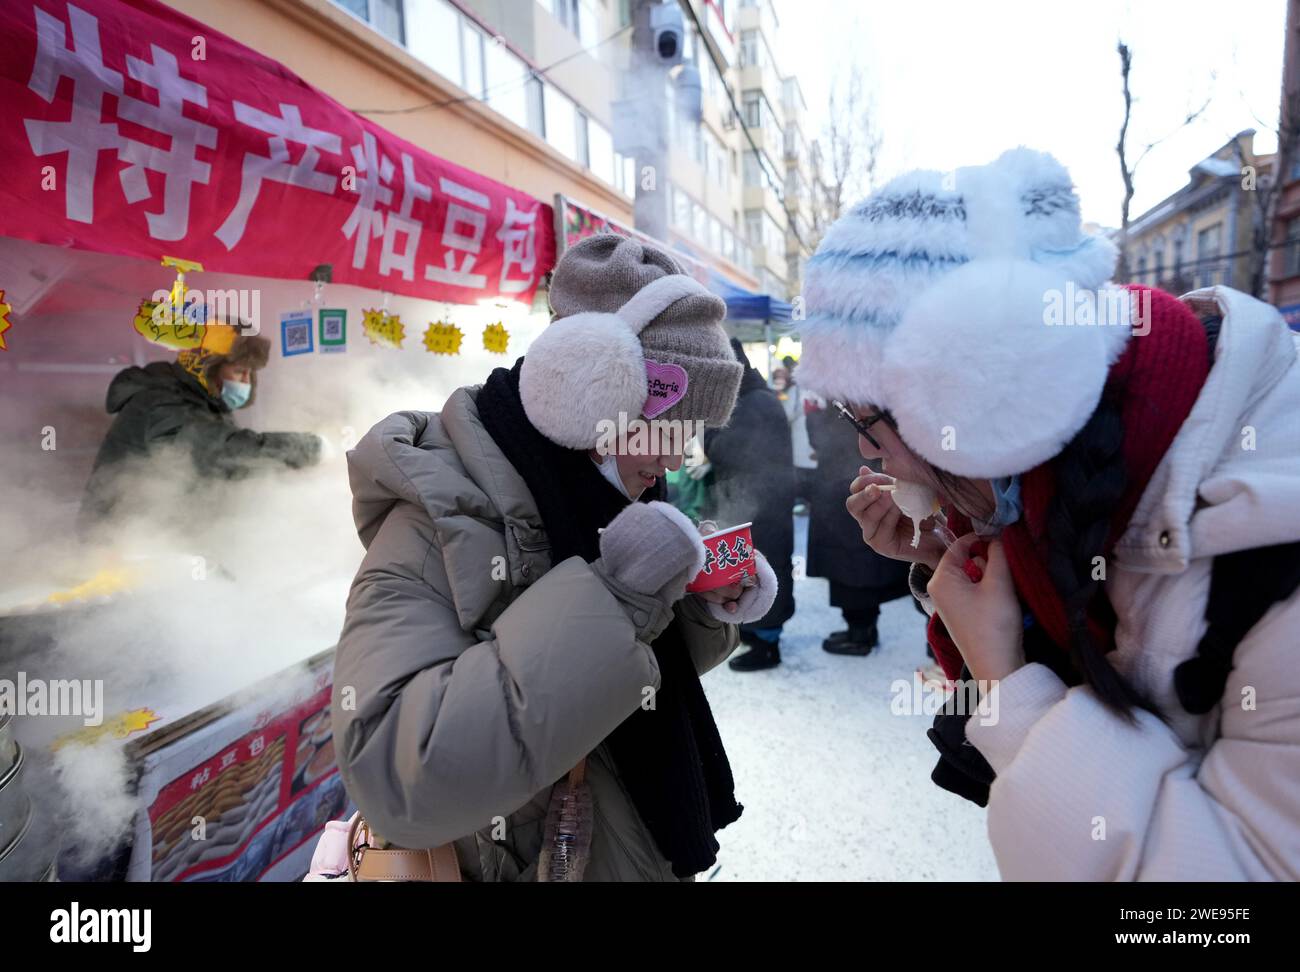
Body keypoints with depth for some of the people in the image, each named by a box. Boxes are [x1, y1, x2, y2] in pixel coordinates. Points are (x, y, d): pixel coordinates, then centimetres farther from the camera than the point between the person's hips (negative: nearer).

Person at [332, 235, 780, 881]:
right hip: (517, 864, -6)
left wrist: (708, 609, -12)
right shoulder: (439, 522, -24)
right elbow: (394, 777, -35)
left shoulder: (595, 505, -3)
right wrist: (606, 599, -37)